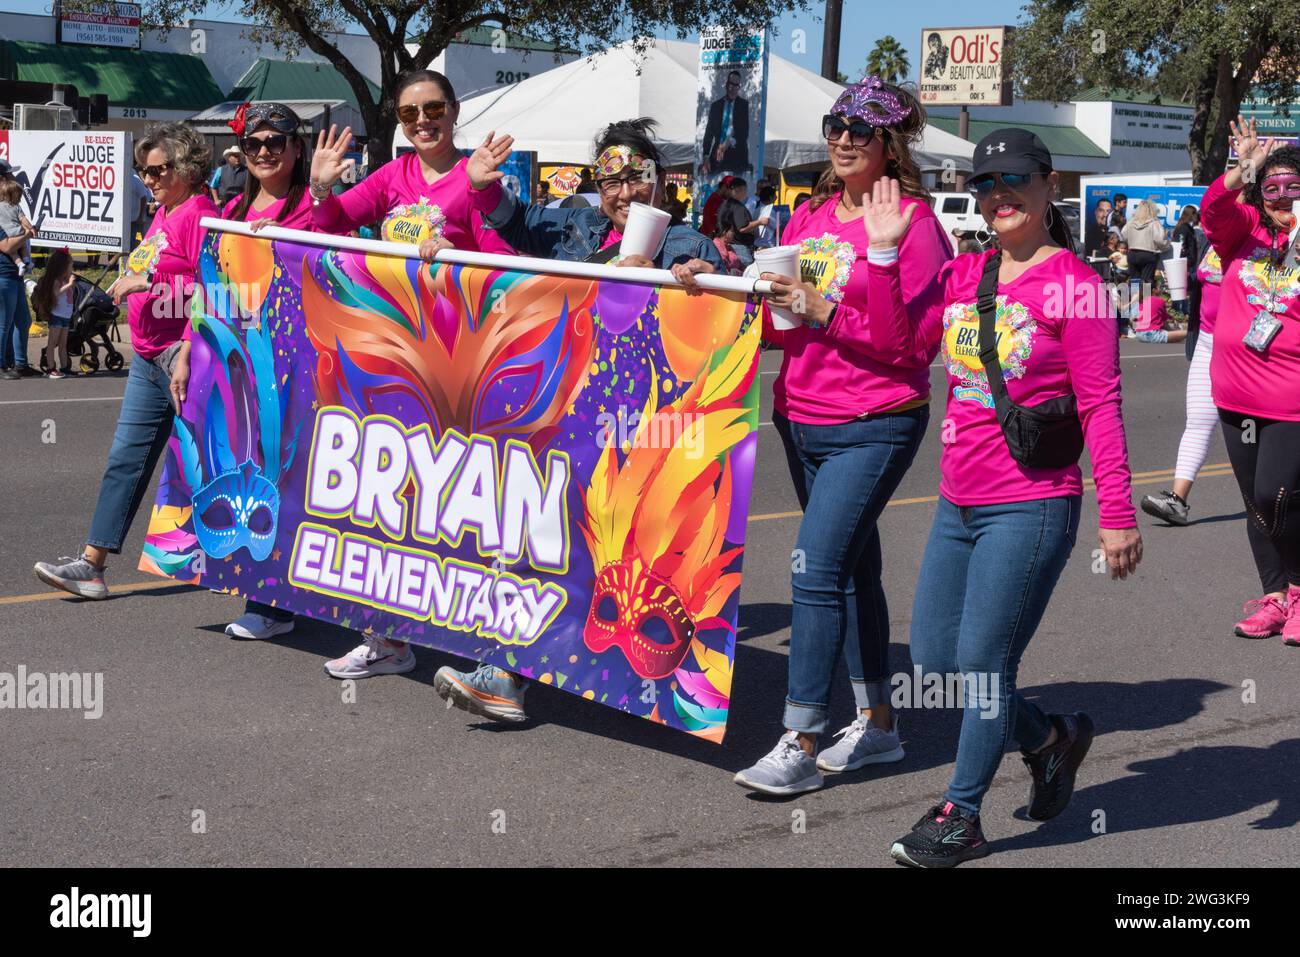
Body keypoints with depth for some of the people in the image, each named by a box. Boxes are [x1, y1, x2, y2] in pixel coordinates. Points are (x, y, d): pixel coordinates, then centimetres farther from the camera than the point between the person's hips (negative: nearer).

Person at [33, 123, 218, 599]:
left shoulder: (200, 214, -12)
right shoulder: (163, 213, 17)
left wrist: (150, 281, -20)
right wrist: (130, 282, 12)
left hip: (183, 353, -10)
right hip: (147, 358, 10)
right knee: (125, 460, 6)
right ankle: (92, 564, 6)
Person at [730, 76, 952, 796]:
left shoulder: (912, 223, -9)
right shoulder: (811, 215, 11)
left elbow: (915, 341, -15)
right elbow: (781, 325, 14)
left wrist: (823, 310, -22)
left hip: (873, 427, -7)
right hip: (800, 418, 7)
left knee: (816, 568, -13)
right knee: (853, 569, 15)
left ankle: (800, 744, -7)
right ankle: (876, 723, 27)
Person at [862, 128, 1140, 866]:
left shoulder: (1072, 283, -9)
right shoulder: (964, 276, 10)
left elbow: (1101, 404, -11)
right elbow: (902, 336, 0)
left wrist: (1118, 514, -14)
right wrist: (884, 253, -9)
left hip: (1031, 507, -7)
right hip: (959, 504, 7)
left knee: (982, 662, -4)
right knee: (933, 661, 11)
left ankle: (961, 817, 12)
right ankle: (1050, 738, 33)